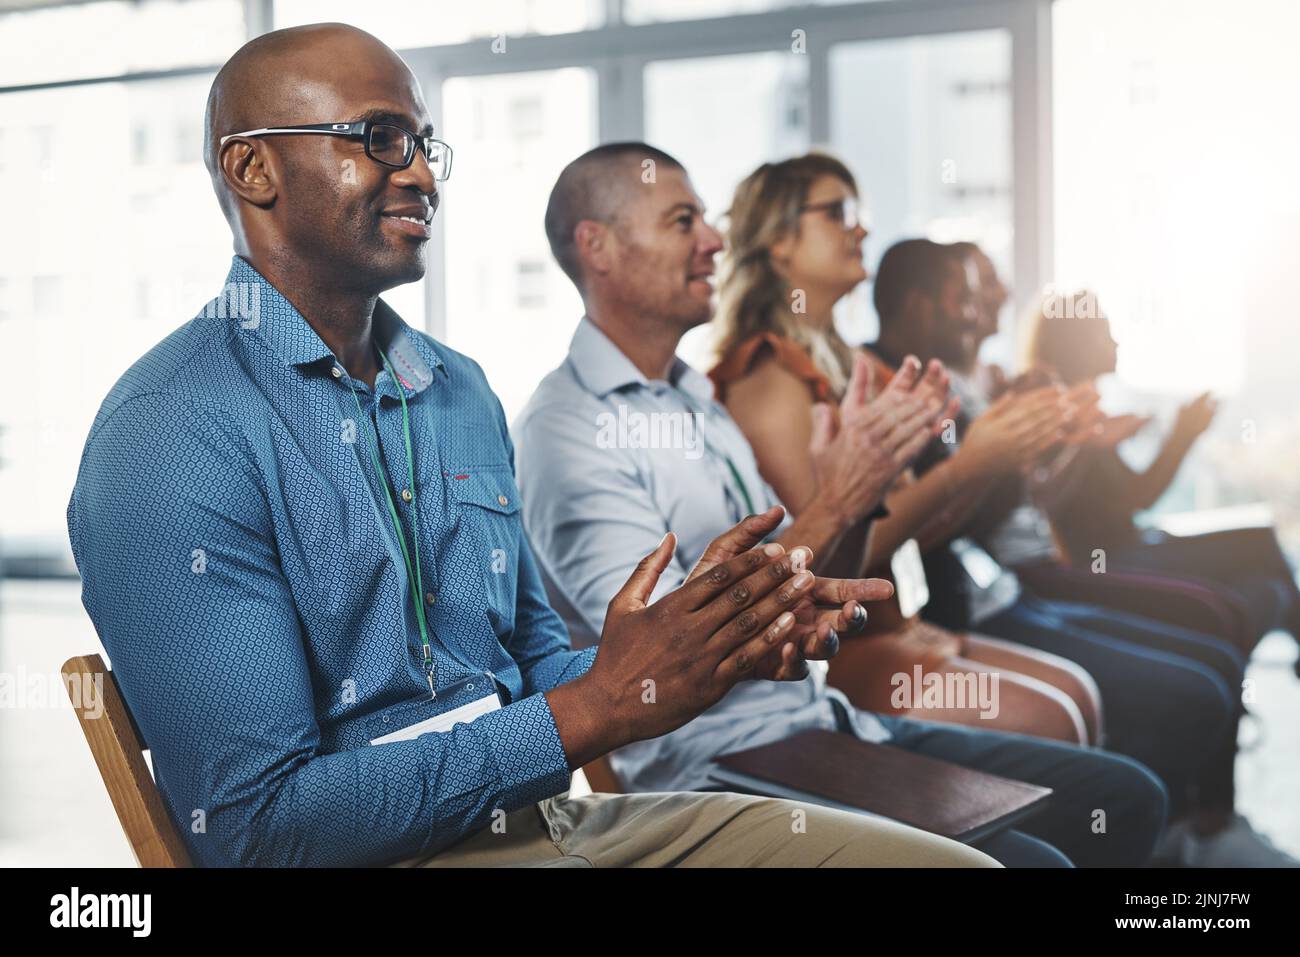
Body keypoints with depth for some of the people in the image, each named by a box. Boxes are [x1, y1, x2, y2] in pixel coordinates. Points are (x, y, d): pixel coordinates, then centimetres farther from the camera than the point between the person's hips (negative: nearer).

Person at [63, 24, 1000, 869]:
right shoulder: (170, 436, -12)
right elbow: (252, 825, -17)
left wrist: (716, 642, -4)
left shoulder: (459, 389, 13)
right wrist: (600, 706, -18)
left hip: (540, 813, 7)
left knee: (958, 860, -4)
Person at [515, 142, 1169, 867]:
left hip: (827, 723, 9)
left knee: (1126, 797, 3)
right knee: (1028, 860, -24)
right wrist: (833, 504, -19)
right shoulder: (566, 427, -11)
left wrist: (864, 483, 0)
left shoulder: (701, 400, 17)